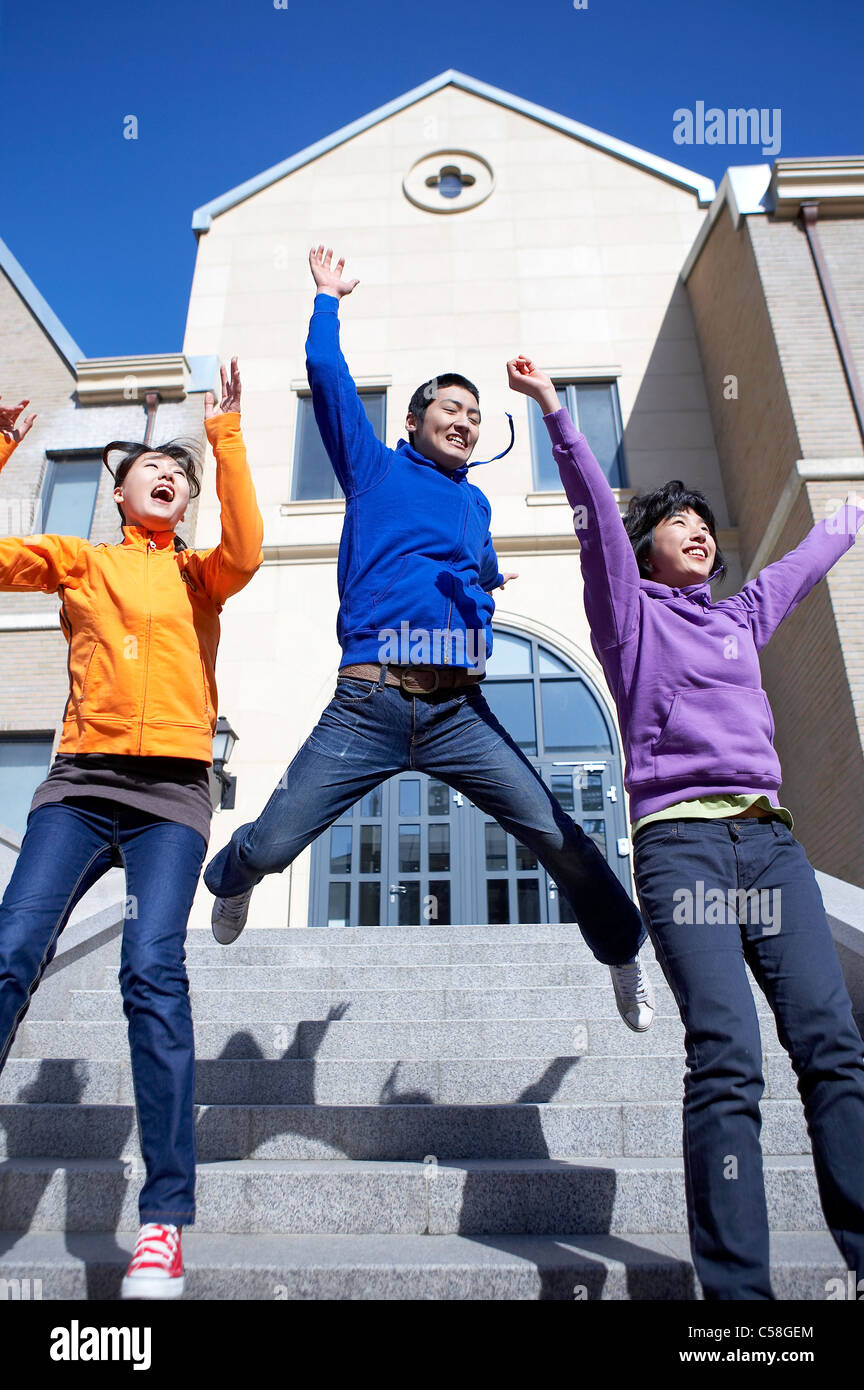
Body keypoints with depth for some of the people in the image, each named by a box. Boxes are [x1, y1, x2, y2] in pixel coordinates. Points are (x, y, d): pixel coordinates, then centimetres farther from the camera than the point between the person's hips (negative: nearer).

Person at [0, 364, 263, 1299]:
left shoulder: (198, 575, 16)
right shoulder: (79, 559, 19)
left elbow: (245, 550, -5)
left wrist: (226, 438, -4)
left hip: (170, 791, -2)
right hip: (79, 781, 2)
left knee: (153, 970, -16)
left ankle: (166, 1216, -11)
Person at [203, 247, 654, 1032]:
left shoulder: (476, 504, 24)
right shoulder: (375, 470, 13)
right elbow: (326, 374, 8)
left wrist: (484, 584, 20)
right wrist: (328, 298, 20)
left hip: (460, 713, 3)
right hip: (367, 705, -2)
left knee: (561, 840, -9)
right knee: (269, 845, -5)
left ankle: (625, 955, 17)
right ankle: (229, 884, 33)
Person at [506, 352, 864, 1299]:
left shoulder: (742, 616, 27)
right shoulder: (631, 610, 12)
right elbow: (596, 515, -1)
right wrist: (556, 415, -10)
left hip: (769, 835, 6)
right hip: (680, 837, -5)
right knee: (727, 1052, -15)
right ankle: (736, 1287, -9)